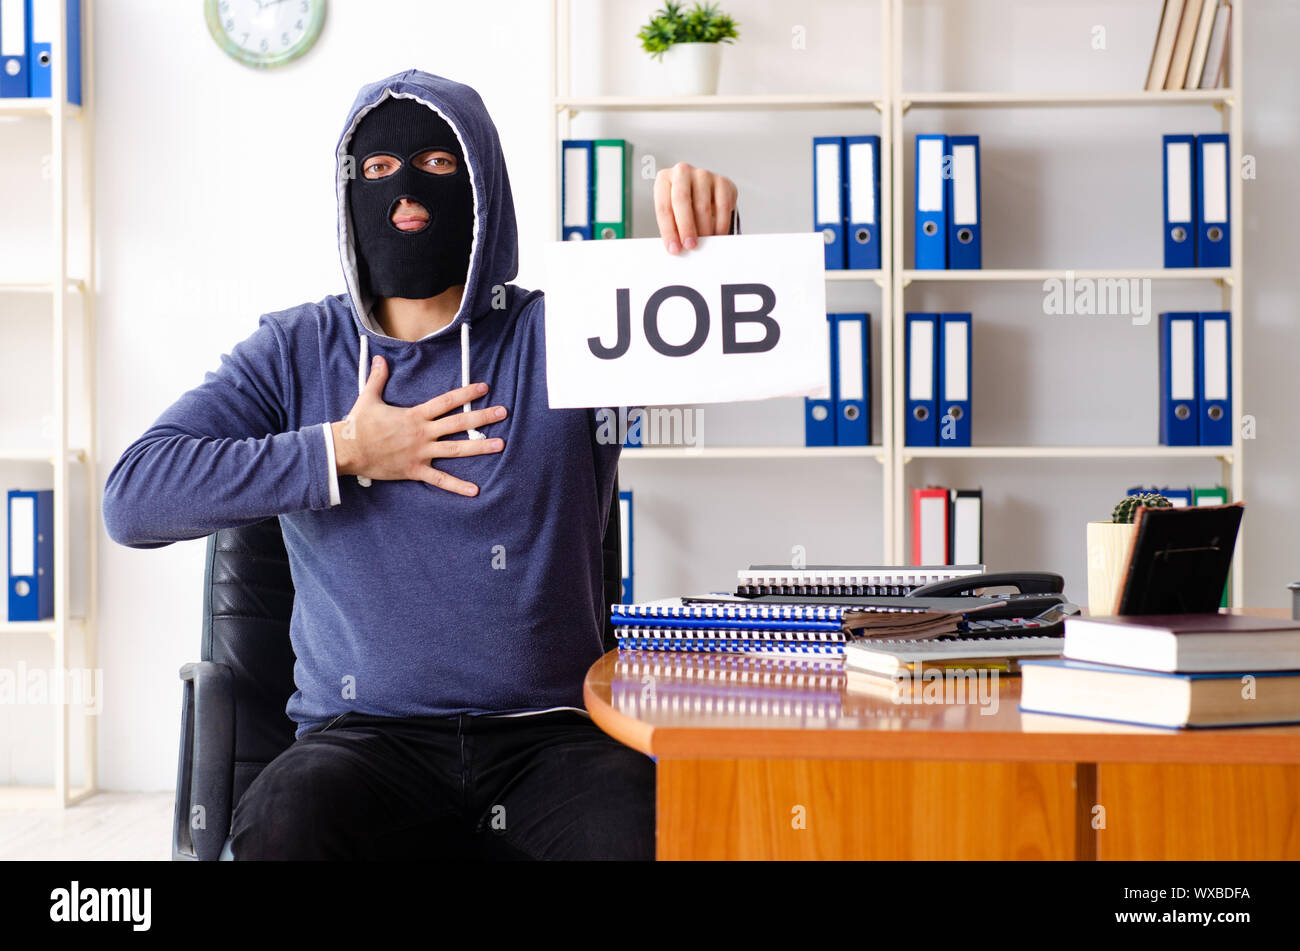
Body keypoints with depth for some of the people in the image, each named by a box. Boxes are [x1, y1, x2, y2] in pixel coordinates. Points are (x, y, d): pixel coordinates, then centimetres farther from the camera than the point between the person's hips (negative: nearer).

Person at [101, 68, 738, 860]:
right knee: (283, 824, -32)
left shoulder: (560, 335, 8)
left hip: (551, 735, 0)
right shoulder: (297, 351, 9)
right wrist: (342, 453, -6)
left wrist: (705, 238, -28)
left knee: (654, 833, -31)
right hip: (365, 733, 1)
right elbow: (133, 498, -1)